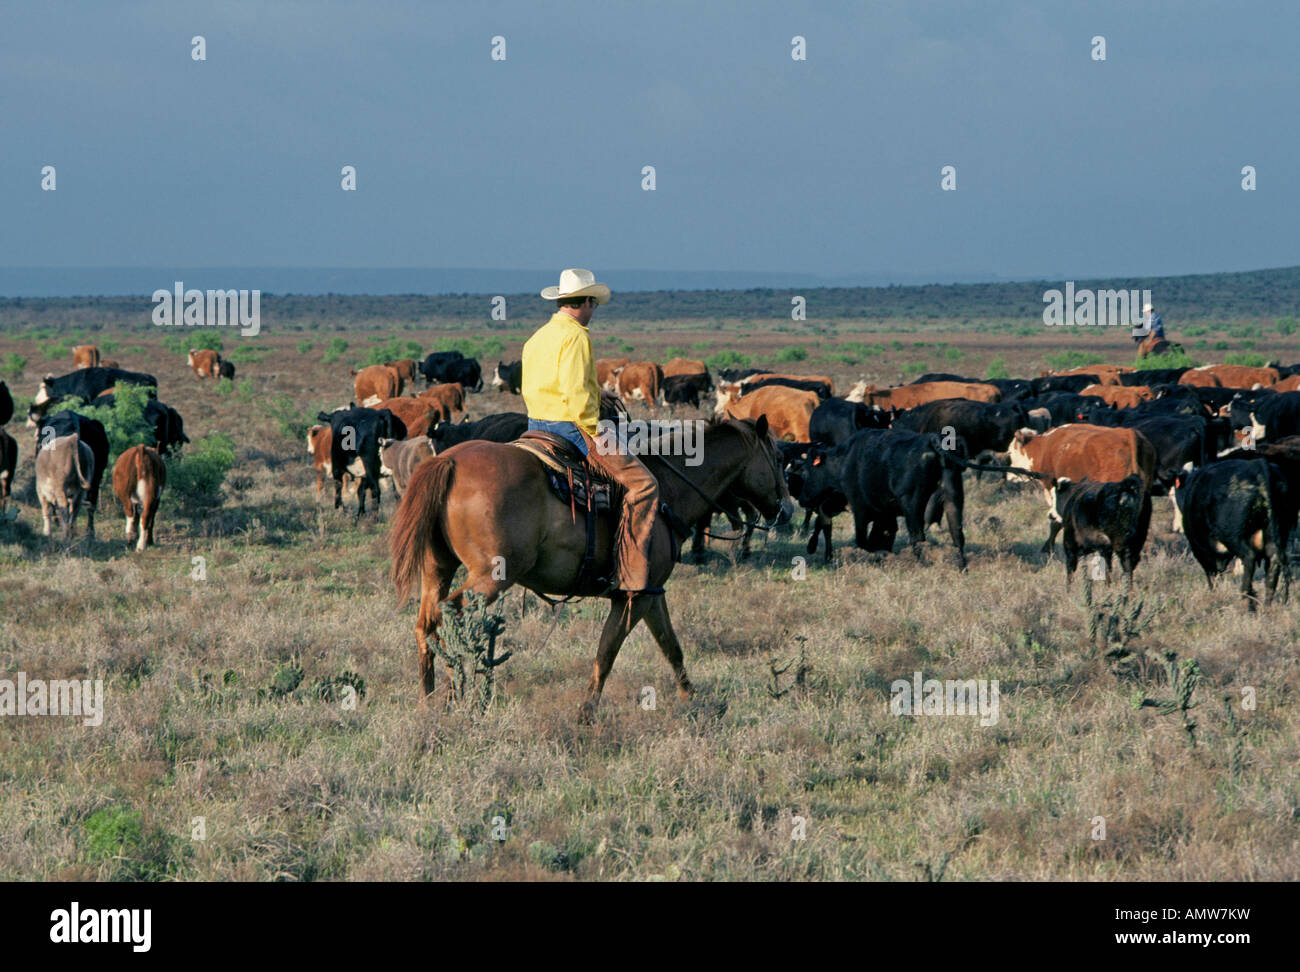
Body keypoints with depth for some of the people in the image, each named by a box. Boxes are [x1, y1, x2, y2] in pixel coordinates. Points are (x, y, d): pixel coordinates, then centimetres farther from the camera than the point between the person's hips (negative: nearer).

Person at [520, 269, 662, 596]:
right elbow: (575, 392, -22)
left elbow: (527, 390, 20)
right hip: (570, 426, -10)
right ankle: (631, 577, -18)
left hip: (535, 426, 10)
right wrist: (595, 433, -17)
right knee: (642, 483, -10)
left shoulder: (537, 337, 16)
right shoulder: (575, 336, -12)